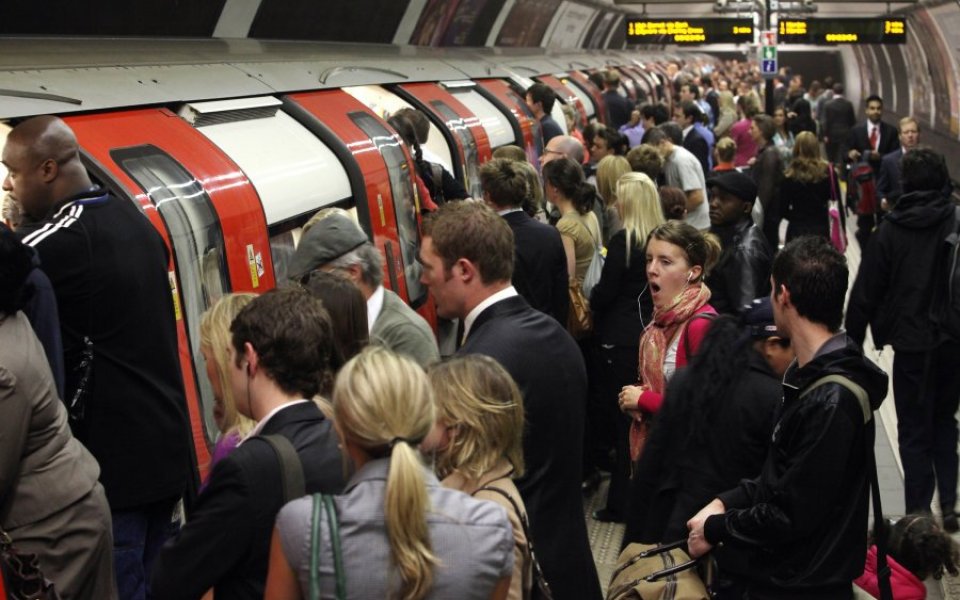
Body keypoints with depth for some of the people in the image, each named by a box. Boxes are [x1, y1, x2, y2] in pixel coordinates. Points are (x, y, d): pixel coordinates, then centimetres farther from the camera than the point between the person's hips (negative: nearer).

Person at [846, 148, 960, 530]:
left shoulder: (890, 230, -8)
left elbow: (865, 293, -6)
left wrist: (852, 341, 2)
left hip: (913, 343, -2)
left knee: (914, 430, 8)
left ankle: (918, 512, 7)